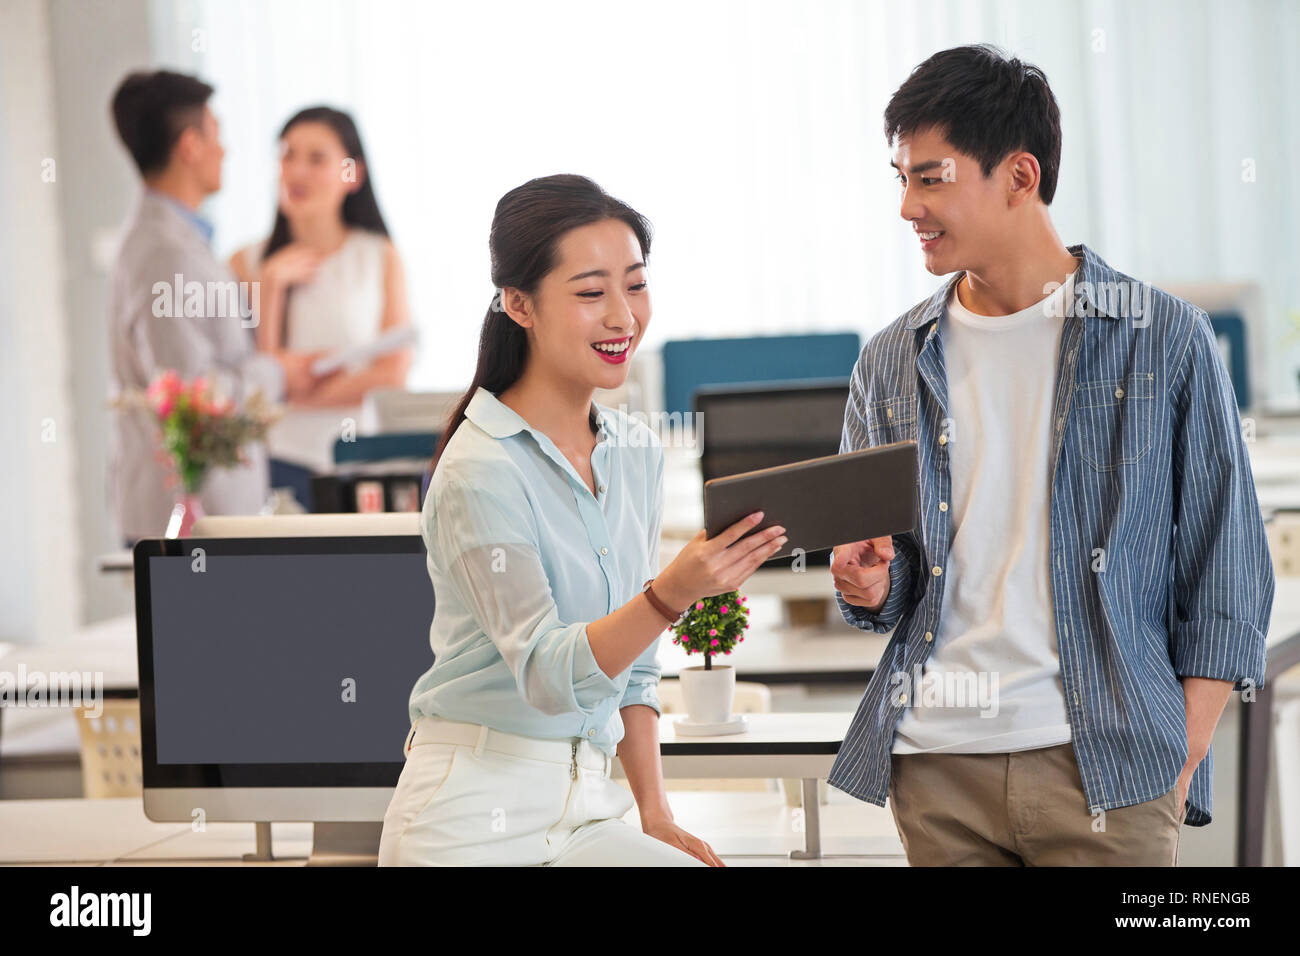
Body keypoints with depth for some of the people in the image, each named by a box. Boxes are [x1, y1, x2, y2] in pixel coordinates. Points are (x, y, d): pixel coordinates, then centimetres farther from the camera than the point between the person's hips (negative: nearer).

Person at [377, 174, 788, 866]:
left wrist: (655, 810, 8)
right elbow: (548, 672, -23)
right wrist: (672, 594, -37)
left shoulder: (637, 454, 9)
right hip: (475, 820, -6)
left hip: (585, 811, 6)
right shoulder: (480, 471, -14)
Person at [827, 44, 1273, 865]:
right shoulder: (893, 363, 11)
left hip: (1104, 767, -3)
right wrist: (871, 583, -6)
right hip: (936, 766, 3)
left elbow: (1227, 576, 1)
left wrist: (1183, 770, -6)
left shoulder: (1164, 339, 0)